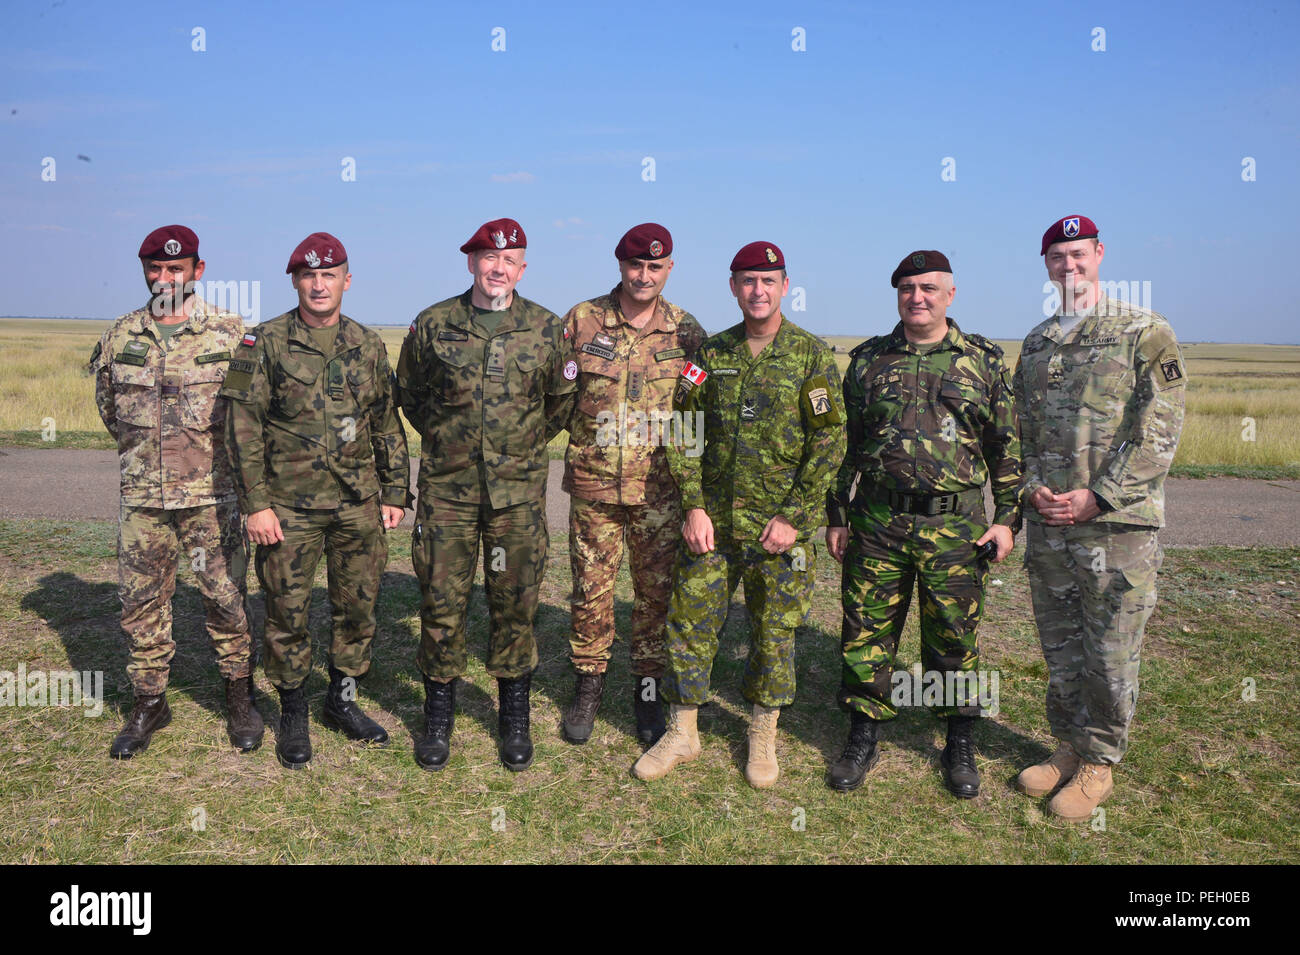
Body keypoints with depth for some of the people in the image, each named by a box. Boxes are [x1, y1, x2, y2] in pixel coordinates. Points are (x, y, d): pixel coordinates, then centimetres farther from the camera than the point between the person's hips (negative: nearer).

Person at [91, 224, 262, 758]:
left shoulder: (231, 335, -3)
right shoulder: (120, 337, 6)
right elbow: (108, 406, 21)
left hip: (212, 496, -3)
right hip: (141, 497, 3)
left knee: (225, 597, 4)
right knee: (141, 602, 9)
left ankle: (239, 696, 21)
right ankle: (149, 703, 25)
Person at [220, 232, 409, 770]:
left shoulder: (368, 346, 8)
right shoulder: (266, 343, -2)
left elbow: (388, 426, 13)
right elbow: (243, 427, -5)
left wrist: (395, 493, 9)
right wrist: (256, 503, -10)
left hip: (358, 505, 3)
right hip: (288, 507, -3)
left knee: (358, 607, 10)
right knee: (288, 612, 5)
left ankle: (342, 700, 30)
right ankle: (292, 715, 23)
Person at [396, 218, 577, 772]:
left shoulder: (546, 329, 3)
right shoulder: (432, 326, 2)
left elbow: (560, 406, 14)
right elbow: (408, 394, 16)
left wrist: (529, 443, 5)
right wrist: (446, 440, 12)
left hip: (519, 489, 0)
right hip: (447, 486, 0)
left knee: (516, 603, 7)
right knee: (441, 601, 5)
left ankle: (515, 719, 23)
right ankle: (438, 716, 24)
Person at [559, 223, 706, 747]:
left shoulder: (686, 329, 3)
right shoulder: (582, 320, 0)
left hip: (660, 487, 1)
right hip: (593, 483, 0)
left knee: (657, 591, 8)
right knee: (591, 589, 9)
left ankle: (647, 690, 26)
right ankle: (589, 684, 28)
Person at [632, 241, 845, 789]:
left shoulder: (811, 355, -3)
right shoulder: (710, 354, 6)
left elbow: (829, 441, -6)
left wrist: (793, 517, -11)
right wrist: (694, 506, -3)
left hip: (782, 523, -2)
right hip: (713, 519, 3)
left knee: (775, 630, 9)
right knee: (690, 621, 6)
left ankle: (763, 737, 29)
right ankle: (682, 732, 24)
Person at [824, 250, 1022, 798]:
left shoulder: (983, 361, 6)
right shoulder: (868, 360, 9)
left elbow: (1006, 447, 8)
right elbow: (846, 444, 12)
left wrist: (1007, 517, 1)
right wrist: (837, 516, 9)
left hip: (955, 526, -1)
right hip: (876, 522, 2)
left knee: (954, 639, 8)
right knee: (866, 634, 6)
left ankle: (960, 748, 26)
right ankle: (863, 740, 23)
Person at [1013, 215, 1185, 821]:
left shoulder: (1145, 333, -4)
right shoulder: (1035, 344, 13)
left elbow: (1159, 433, -10)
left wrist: (1097, 496, -16)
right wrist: (1034, 489, -2)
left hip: (1118, 523, -5)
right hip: (1047, 524, 5)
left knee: (1110, 654, 4)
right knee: (1060, 649, 14)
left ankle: (1098, 764, 20)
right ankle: (1068, 746, 31)